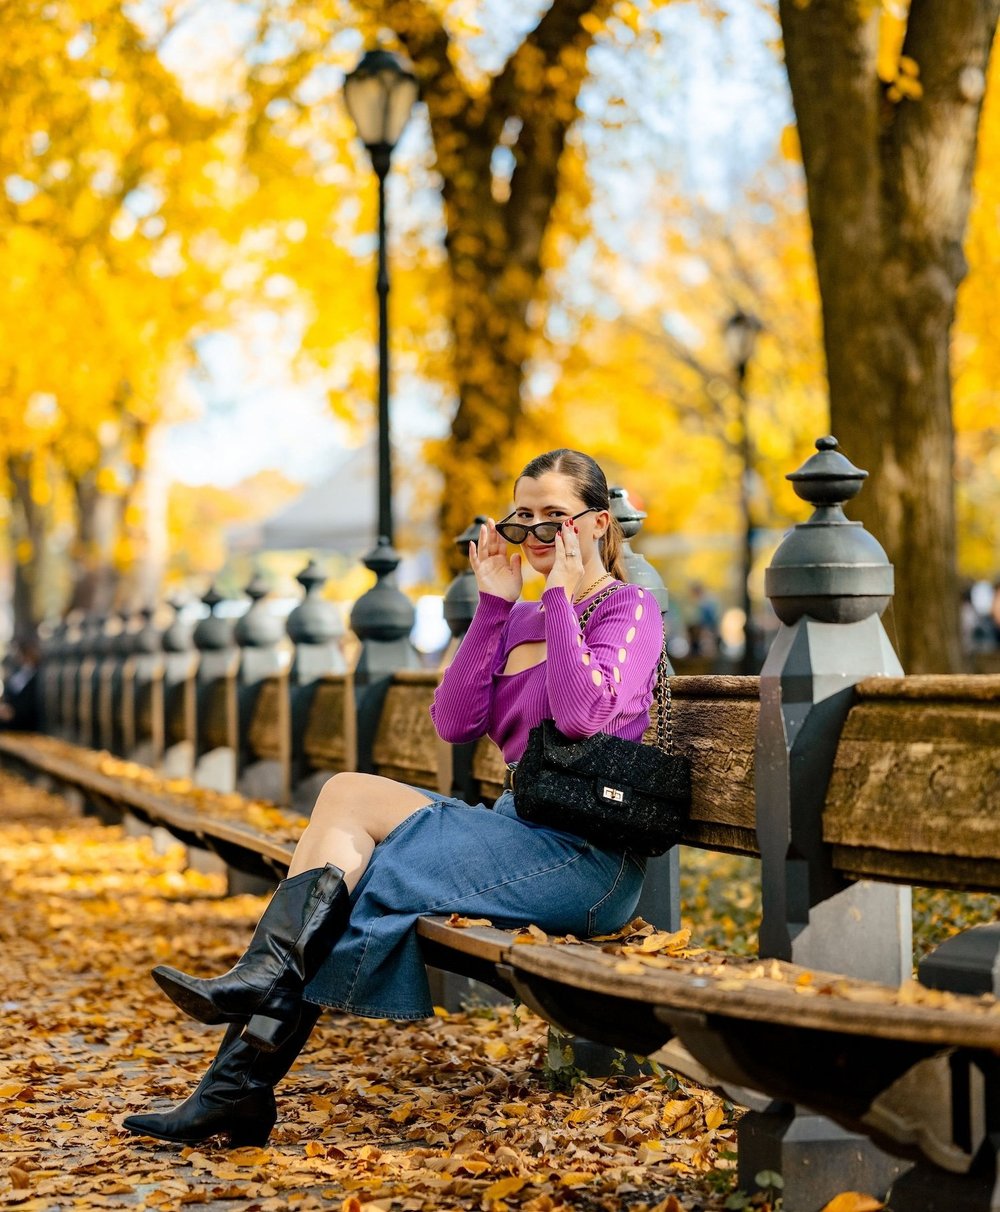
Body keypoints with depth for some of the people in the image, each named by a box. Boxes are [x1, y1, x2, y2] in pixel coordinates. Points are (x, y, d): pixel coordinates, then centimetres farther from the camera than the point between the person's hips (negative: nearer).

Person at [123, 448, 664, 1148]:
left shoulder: (631, 609, 1)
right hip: (522, 836, 7)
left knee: (352, 797, -19)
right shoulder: (523, 616, 21)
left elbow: (585, 713, -20)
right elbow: (455, 723, 6)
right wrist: (493, 605, 2)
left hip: (589, 857, -7)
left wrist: (562, 597, -11)